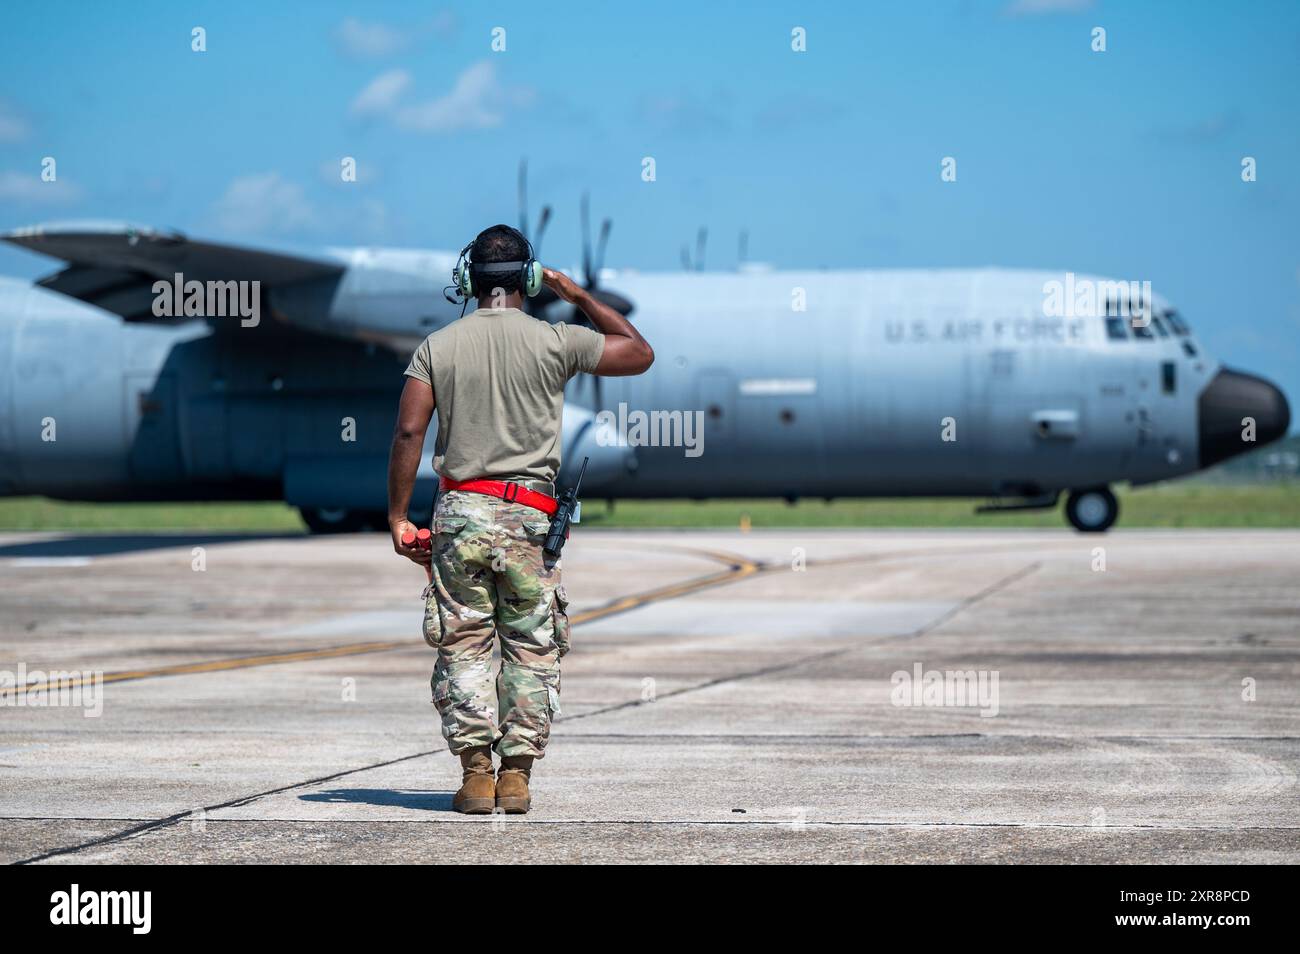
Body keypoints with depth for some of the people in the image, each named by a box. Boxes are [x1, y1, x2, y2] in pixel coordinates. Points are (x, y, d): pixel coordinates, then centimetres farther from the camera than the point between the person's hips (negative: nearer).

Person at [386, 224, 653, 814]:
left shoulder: (437, 347, 3)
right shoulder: (555, 342, 0)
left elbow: (409, 431, -5)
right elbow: (640, 354, 12)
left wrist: (397, 517, -1)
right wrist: (580, 297, 19)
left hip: (459, 514, 1)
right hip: (528, 519, -1)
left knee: (464, 647, 6)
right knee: (531, 649, 7)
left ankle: (475, 773, -1)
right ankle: (516, 774, 2)